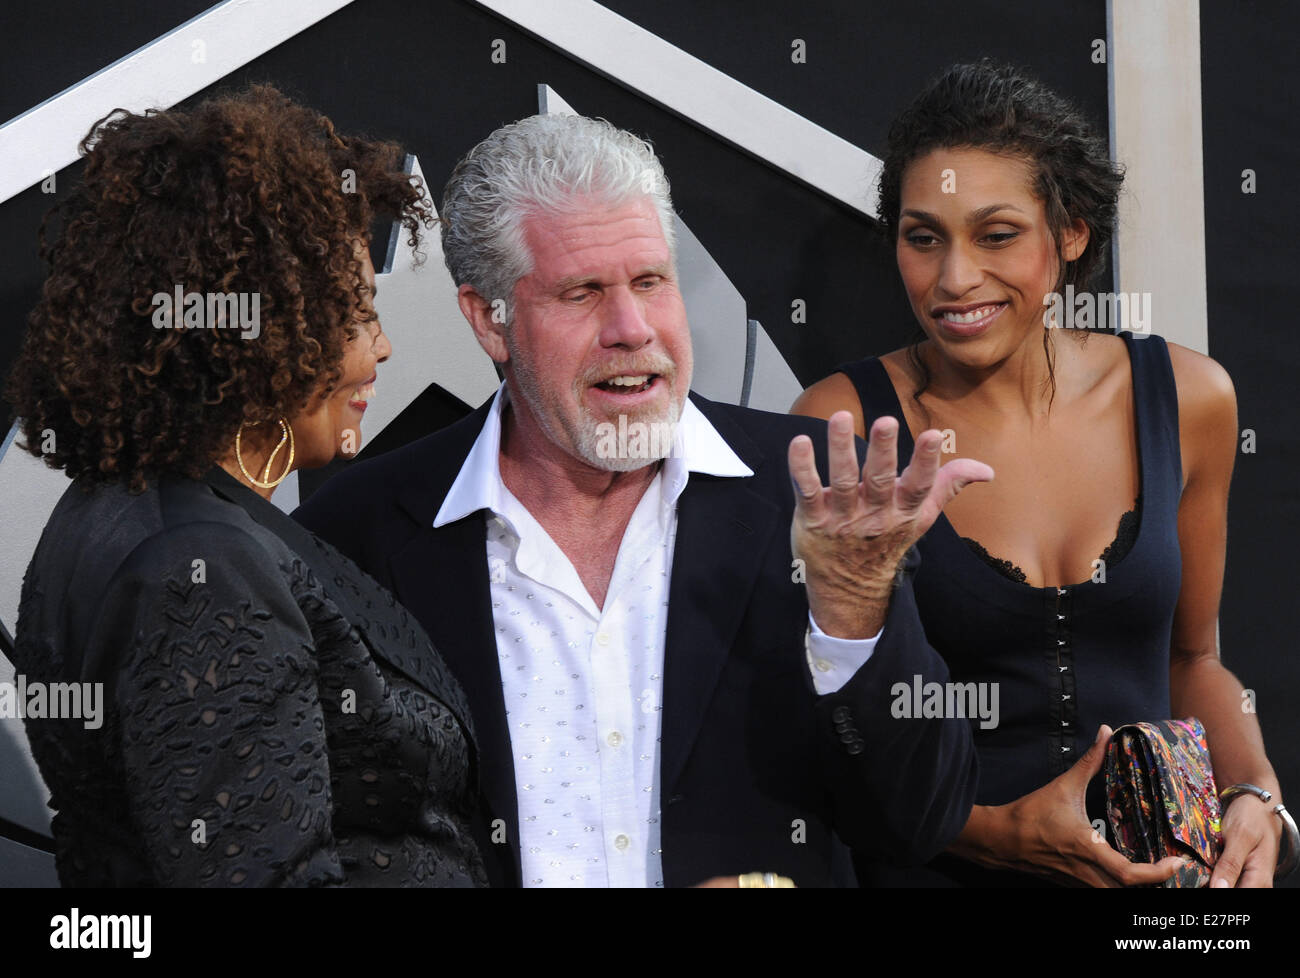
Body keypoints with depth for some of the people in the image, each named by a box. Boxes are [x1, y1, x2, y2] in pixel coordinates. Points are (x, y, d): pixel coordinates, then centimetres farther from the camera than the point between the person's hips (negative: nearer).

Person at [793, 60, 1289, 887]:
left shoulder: (1187, 399, 3)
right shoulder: (844, 425, -7)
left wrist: (1255, 798, -1)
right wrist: (995, 832, -14)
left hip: (1158, 865, 3)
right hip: (937, 868, -3)